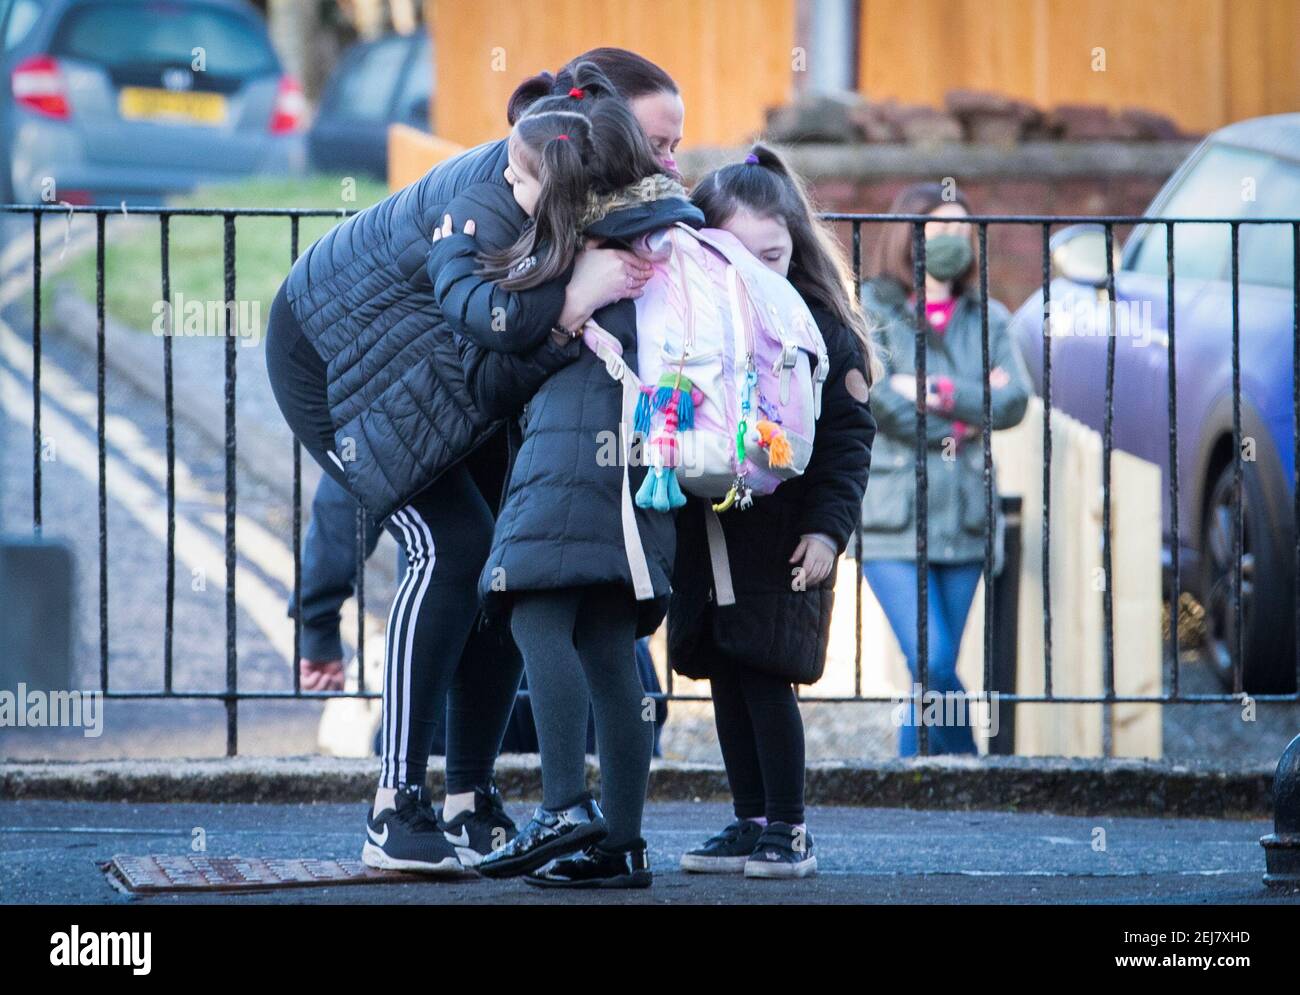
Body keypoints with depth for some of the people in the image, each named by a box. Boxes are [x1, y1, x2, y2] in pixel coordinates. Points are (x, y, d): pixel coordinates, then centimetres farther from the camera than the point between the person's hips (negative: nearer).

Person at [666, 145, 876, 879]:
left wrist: (828, 526, -12)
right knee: (726, 680, 8)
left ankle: (788, 829, 1)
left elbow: (850, 435, -6)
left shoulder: (821, 329, -5)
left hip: (784, 537, -5)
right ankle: (751, 824, 17)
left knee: (764, 676, -8)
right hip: (707, 533, 5)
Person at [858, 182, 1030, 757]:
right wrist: (969, 411, -5)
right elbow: (878, 399, -11)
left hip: (962, 521, 4)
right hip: (891, 521, -4)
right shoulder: (869, 311, 1)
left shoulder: (986, 318, 12)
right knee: (932, 666, -13)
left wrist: (939, 394, -13)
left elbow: (1015, 401, -1)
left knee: (935, 672, 4)